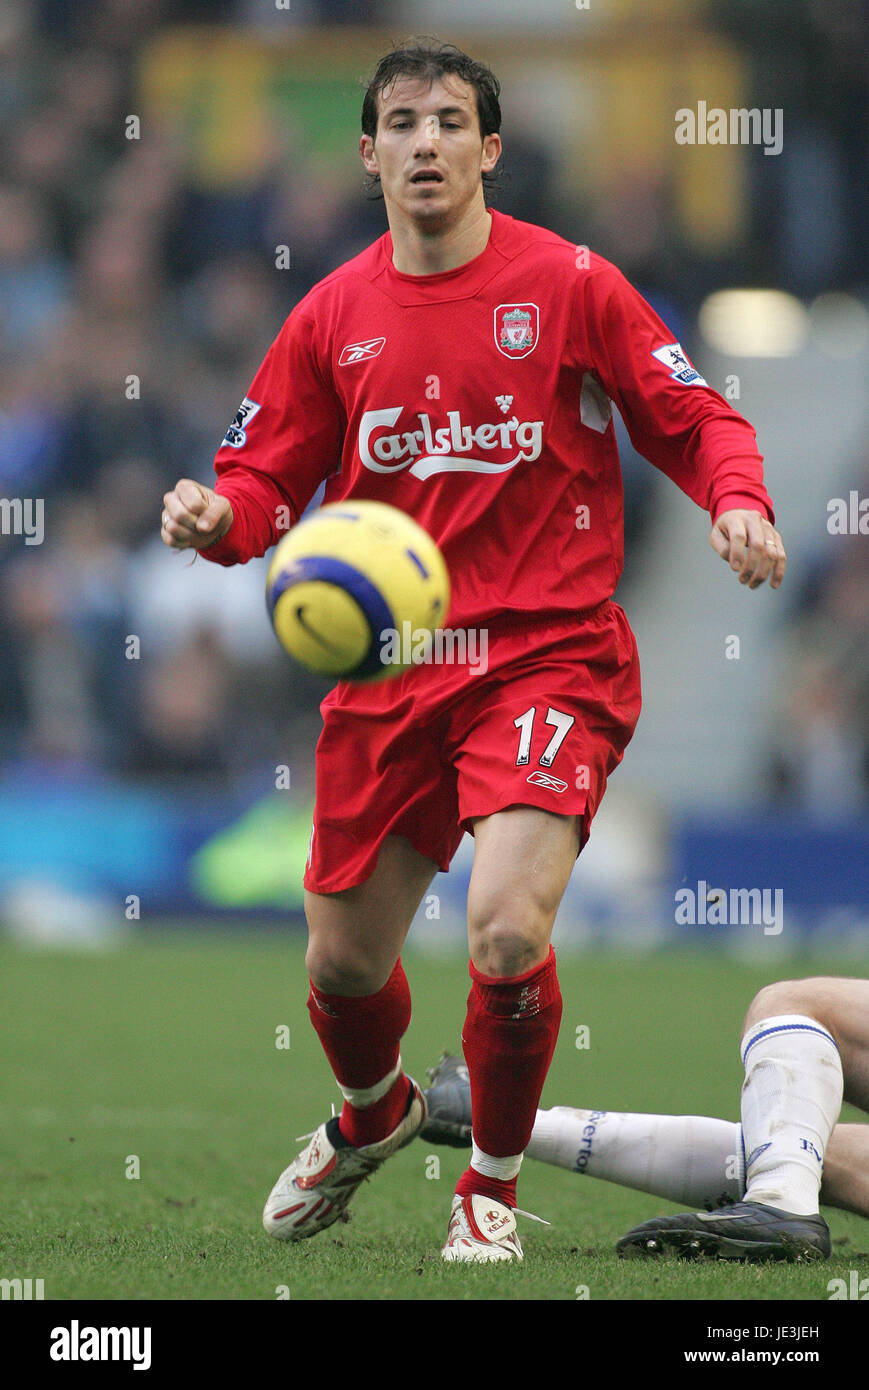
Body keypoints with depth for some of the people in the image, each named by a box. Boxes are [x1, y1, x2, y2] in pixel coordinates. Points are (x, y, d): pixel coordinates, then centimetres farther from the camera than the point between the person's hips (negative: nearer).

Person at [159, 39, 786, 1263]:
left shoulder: (569, 285, -3)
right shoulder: (333, 317, 7)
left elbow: (694, 421, 2)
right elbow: (267, 482, 10)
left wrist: (738, 500, -18)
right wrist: (215, 516, -13)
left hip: (548, 652, -4)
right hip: (387, 673, 4)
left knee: (507, 931, -23)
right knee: (343, 963, 11)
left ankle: (492, 1190, 3)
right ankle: (371, 1115, 47)